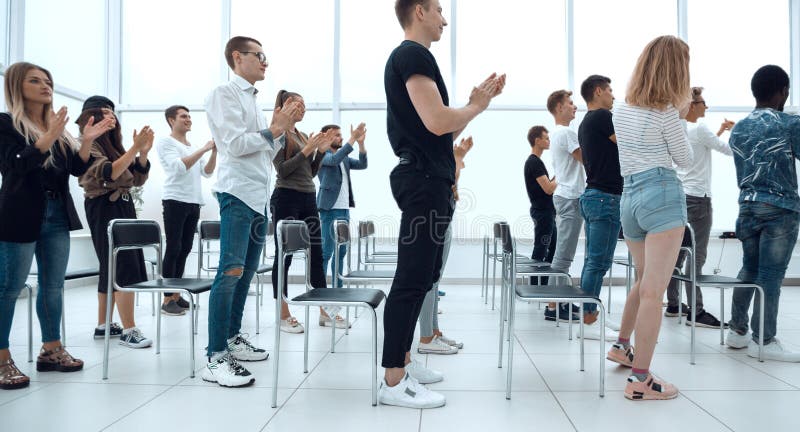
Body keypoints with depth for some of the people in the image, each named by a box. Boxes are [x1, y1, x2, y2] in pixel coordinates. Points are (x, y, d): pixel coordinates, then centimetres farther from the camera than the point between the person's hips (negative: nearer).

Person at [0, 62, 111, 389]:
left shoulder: (58, 127, 14)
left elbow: (78, 169, 9)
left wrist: (87, 141, -8)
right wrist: (48, 138, -28)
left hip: (58, 214, 6)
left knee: (53, 285, 9)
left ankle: (51, 350, 18)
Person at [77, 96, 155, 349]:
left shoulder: (114, 144, 16)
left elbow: (138, 179, 12)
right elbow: (108, 173, -23)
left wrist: (144, 152, -3)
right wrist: (135, 148, -27)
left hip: (124, 206, 8)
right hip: (104, 208, -8)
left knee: (112, 267, 11)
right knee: (125, 268, -14)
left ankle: (103, 325, 19)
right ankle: (129, 330, -13)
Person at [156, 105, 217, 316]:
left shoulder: (193, 147, 20)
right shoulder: (165, 141, -1)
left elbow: (206, 172, 14)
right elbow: (179, 167, -15)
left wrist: (214, 152, -1)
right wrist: (204, 149, -17)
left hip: (194, 202, 7)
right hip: (175, 201, -7)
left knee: (184, 250, 6)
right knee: (173, 249, -8)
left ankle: (176, 295, 12)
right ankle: (167, 300, -5)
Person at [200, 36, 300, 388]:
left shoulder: (252, 101, 20)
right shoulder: (224, 95, -4)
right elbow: (235, 145, -15)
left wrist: (282, 128, 9)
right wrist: (272, 130, -7)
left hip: (260, 196, 9)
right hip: (237, 193, -9)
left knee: (247, 272, 11)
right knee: (231, 271, -15)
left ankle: (233, 338, 21)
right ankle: (215, 359, -14)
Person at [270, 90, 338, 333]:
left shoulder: (303, 136, 16)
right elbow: (282, 169, -11)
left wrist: (321, 150, 5)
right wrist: (306, 150, -15)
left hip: (309, 199, 7)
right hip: (287, 198, -7)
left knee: (316, 256, 7)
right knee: (284, 256, 0)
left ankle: (325, 312, 13)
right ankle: (284, 316, 8)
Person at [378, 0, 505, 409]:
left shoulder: (412, 57, 22)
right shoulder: (412, 55, -9)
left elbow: (446, 130, 22)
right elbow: (437, 121, -21)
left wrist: (477, 100, 15)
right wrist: (477, 106, -4)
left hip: (428, 179, 11)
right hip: (424, 179, -11)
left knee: (422, 277, 15)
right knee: (411, 280, -9)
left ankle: (402, 361, 24)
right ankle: (393, 382, -3)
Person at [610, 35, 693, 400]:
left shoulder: (622, 109, 12)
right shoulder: (666, 112, -8)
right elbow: (684, 160, 2)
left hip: (629, 198, 7)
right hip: (663, 196, -7)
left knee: (645, 281, 26)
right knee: (653, 291, -7)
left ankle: (622, 346, 39)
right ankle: (640, 380, -4)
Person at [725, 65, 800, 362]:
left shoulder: (738, 129, 9)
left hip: (748, 206, 6)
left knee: (749, 268, 15)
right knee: (770, 274, -2)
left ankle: (737, 331, 21)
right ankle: (763, 341, 4)